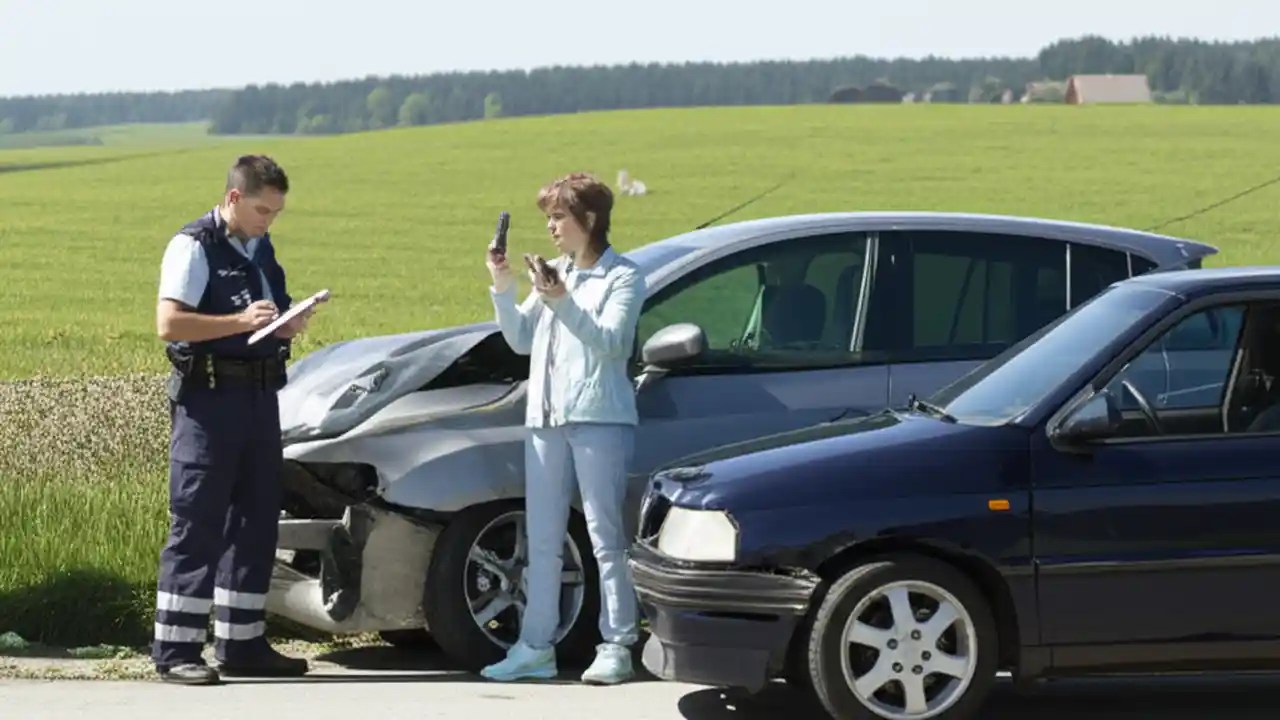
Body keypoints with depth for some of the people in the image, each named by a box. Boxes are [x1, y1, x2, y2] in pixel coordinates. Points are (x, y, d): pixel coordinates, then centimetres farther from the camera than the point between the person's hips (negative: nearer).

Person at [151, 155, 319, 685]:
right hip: (208, 397, -8)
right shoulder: (194, 247, -8)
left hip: (259, 396, 8)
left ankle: (241, 645, 17)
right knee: (197, 523, -8)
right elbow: (168, 324, -19)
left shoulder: (260, 248, 16)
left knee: (256, 522, 10)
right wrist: (240, 321, -26)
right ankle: (175, 651, -7)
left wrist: (290, 324, 6)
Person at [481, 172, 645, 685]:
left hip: (598, 417, -7)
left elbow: (609, 341, -15)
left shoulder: (622, 277, -2)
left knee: (606, 537, -6)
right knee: (542, 539, 7)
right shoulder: (553, 274, 19)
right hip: (545, 417, 7)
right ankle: (536, 647, 11)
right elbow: (522, 340, 16)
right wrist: (503, 290, 2)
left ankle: (616, 647, -5)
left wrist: (562, 302, -26)